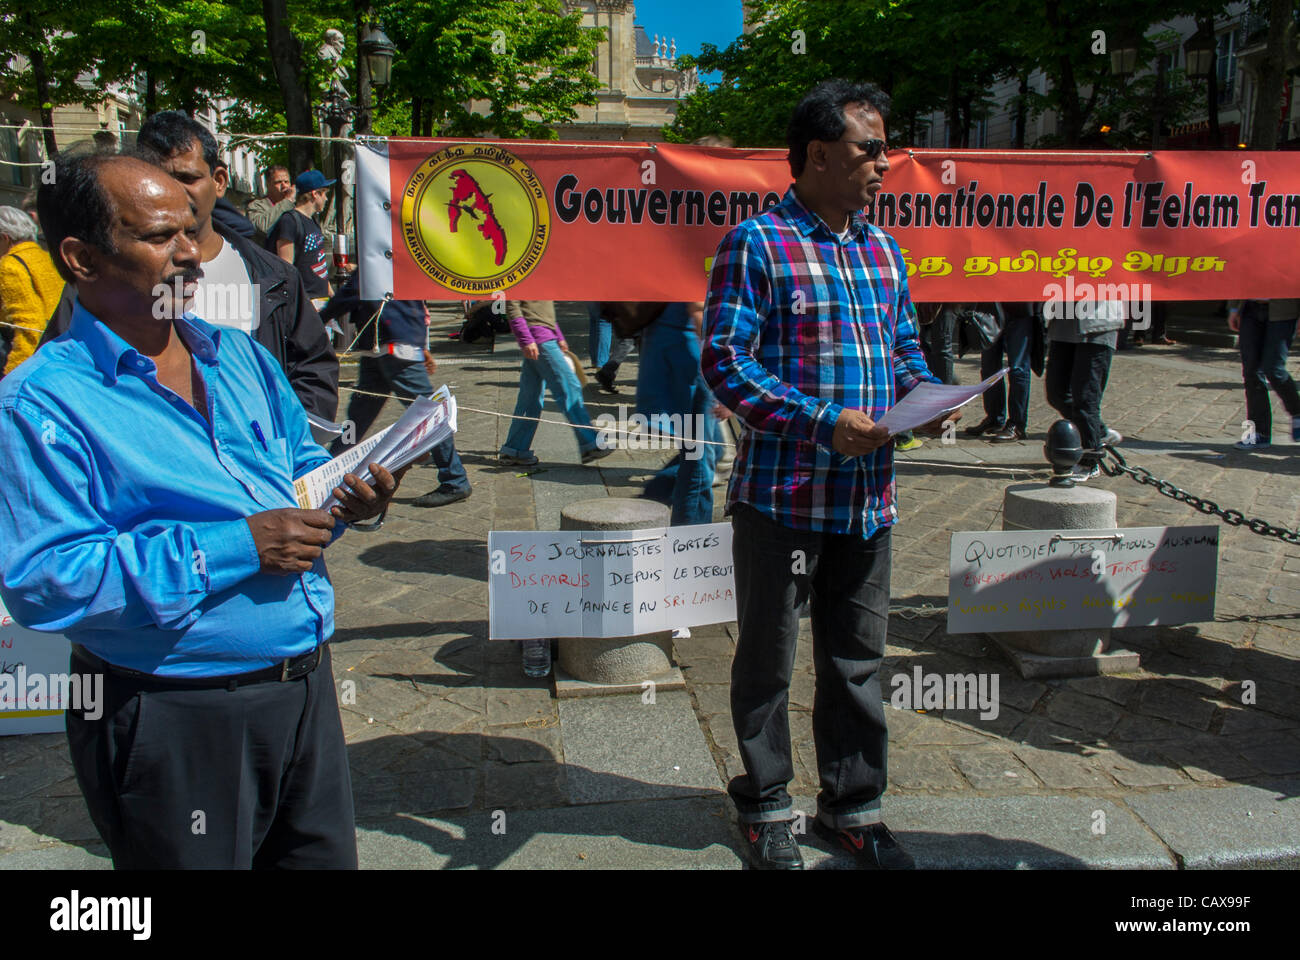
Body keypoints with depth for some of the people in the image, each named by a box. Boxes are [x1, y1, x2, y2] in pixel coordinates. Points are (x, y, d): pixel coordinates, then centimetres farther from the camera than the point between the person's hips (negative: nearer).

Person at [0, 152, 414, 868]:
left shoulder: (239, 356, 9)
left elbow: (300, 465, 18)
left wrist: (347, 499, -6)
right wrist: (235, 547, -25)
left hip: (306, 682, 7)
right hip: (175, 720, -6)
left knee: (326, 856, 21)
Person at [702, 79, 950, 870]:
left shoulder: (883, 249, 13)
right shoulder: (756, 243, -8)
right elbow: (725, 362, -14)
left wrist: (927, 395, -2)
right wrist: (823, 422, -21)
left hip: (868, 496, 6)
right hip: (783, 495, -6)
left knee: (858, 659, 15)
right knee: (769, 658, 10)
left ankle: (854, 806, 32)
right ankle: (767, 808, 29)